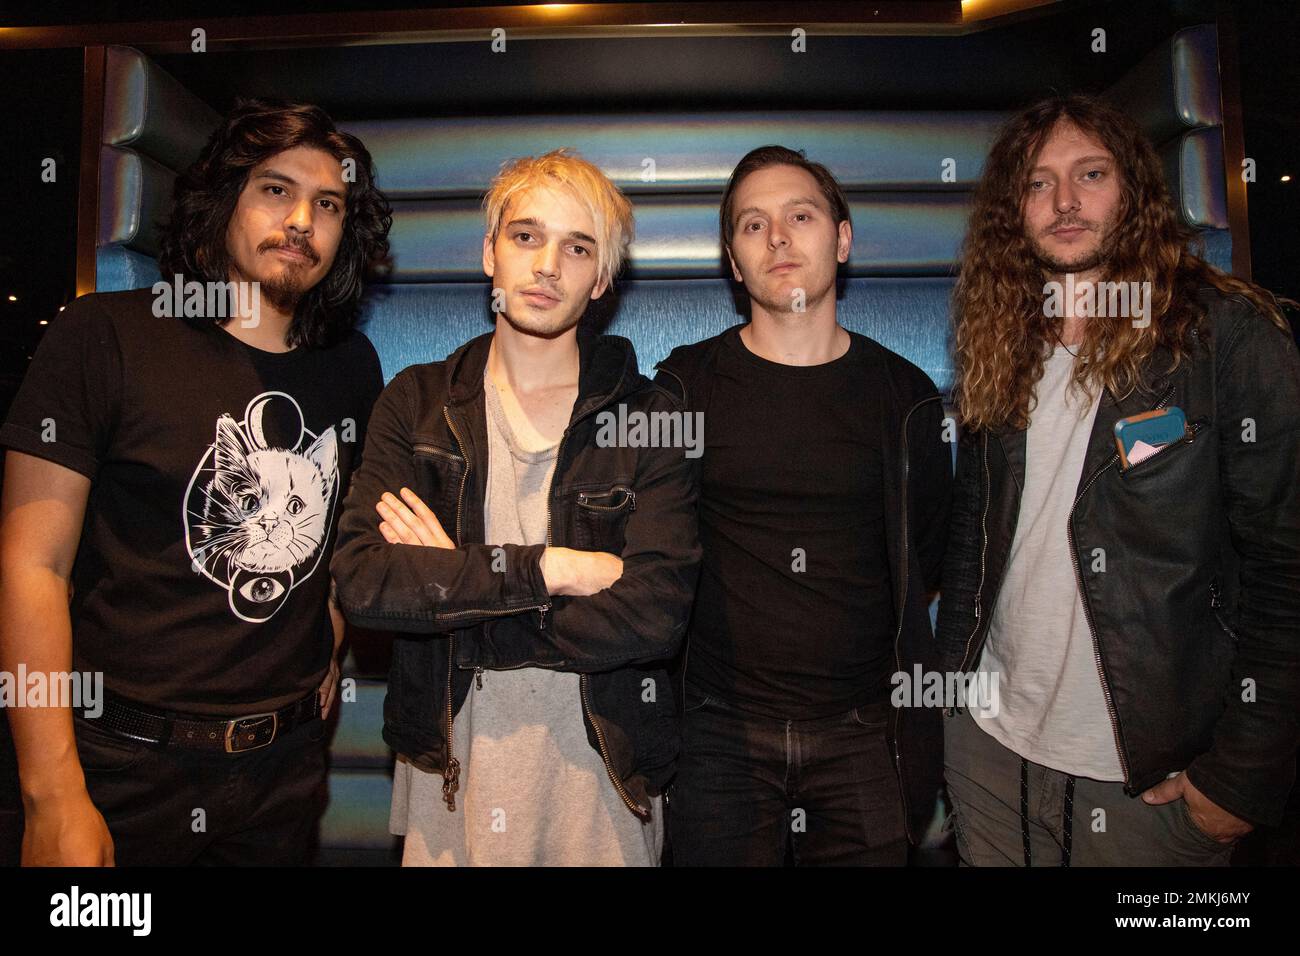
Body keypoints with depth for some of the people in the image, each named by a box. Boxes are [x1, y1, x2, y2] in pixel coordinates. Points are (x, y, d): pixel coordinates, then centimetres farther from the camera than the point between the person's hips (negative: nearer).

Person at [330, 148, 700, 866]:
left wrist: (449, 596, -15)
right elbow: (360, 582, -13)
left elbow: (653, 617, -18)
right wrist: (547, 567, -19)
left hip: (599, 775, -1)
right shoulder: (417, 403, 0)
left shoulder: (650, 419, -6)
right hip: (448, 769, 2)